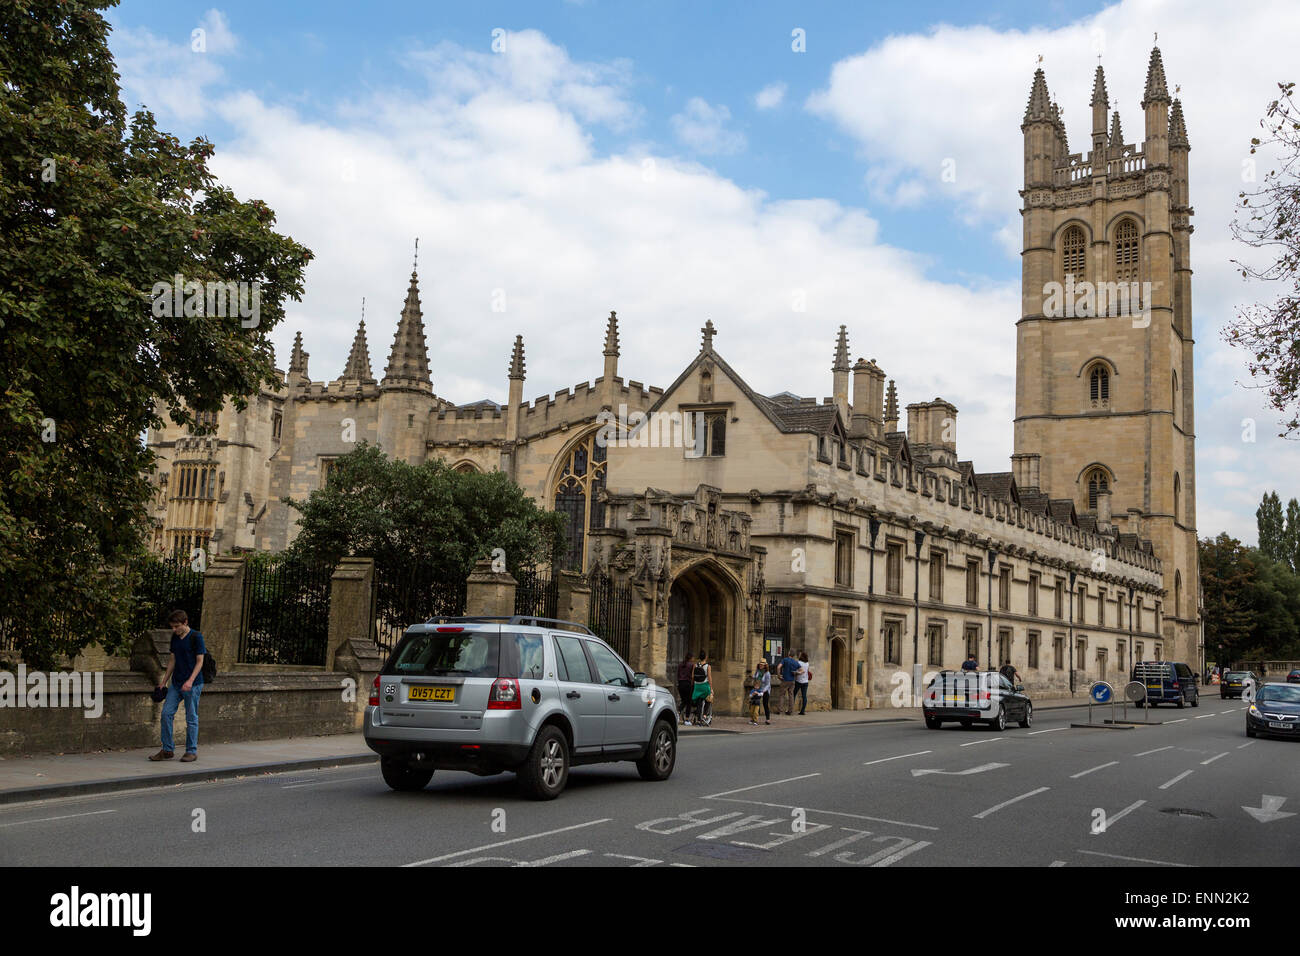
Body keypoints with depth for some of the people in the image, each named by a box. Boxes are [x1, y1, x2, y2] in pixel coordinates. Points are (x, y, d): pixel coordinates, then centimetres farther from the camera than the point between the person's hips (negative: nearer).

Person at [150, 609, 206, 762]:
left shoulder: (196, 637, -10)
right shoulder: (175, 638, 11)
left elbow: (199, 661, -11)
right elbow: (173, 660, 19)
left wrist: (190, 681, -21)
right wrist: (164, 681, 17)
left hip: (192, 685, -7)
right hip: (176, 683, 7)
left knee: (191, 718, 0)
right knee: (166, 713, 0)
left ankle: (192, 751, 9)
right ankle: (168, 750, 9)